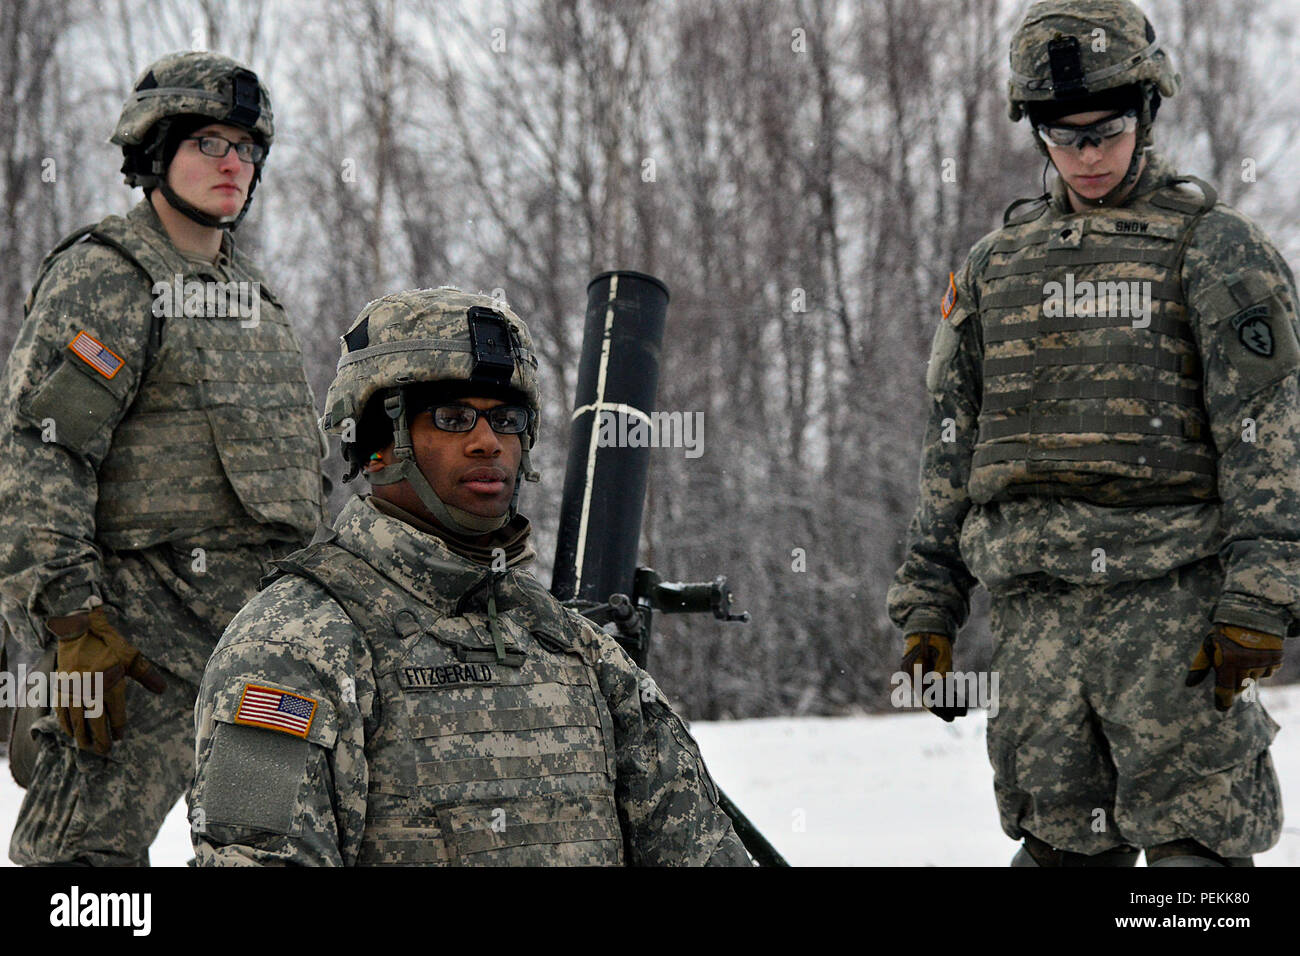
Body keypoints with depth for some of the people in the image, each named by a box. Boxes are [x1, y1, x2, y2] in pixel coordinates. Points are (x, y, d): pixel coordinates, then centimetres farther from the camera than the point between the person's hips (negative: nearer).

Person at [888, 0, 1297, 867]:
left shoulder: (1217, 249, 2)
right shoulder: (996, 265, 18)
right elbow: (951, 444, 20)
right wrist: (928, 600, 14)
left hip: (1170, 596, -4)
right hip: (1033, 606, 4)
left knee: (1193, 838, -8)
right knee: (1060, 842, 4)